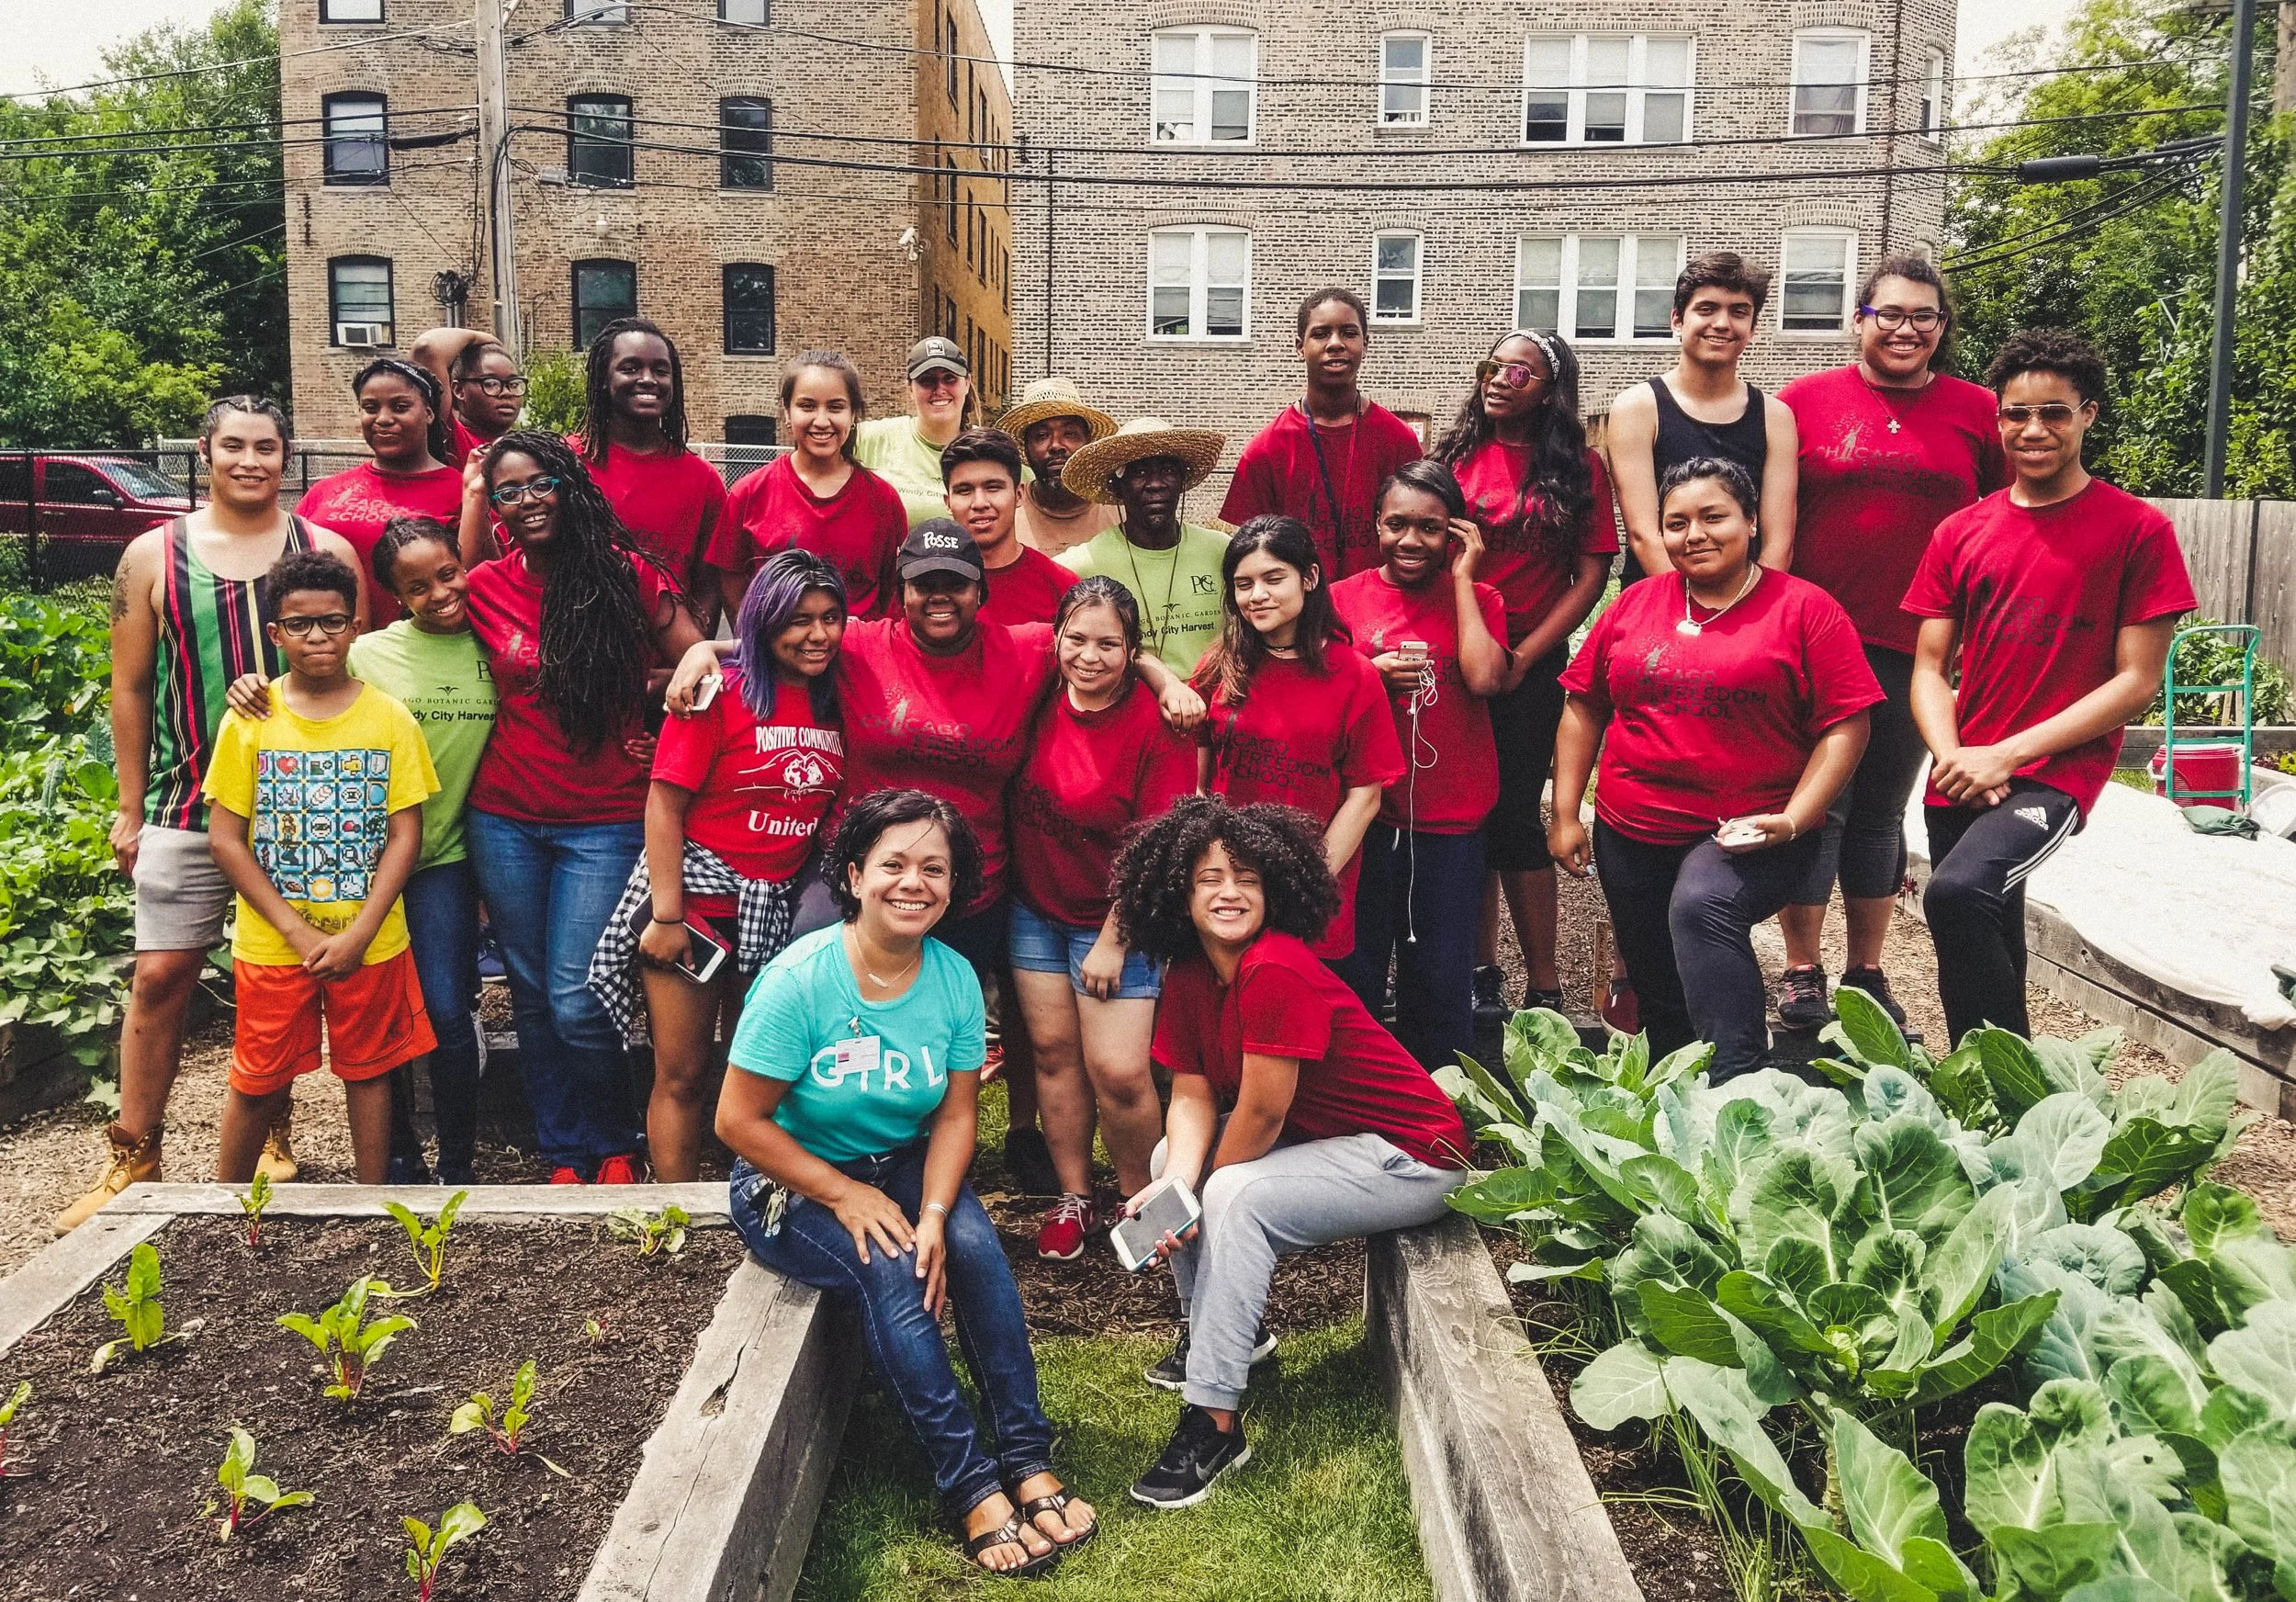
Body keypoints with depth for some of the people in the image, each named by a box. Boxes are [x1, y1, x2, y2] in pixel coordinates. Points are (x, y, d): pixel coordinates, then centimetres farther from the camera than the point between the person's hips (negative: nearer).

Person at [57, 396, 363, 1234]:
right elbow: (130, 688, 7)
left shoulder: (327, 551, 3)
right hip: (187, 804, 0)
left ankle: (271, 1137, 24)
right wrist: (130, 809, 7)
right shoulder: (153, 557, 4)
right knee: (161, 977, 0)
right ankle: (133, 1158, 13)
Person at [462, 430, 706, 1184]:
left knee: (576, 1000, -7)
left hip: (605, 821, -3)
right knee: (531, 996, 10)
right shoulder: (485, 586, 3)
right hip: (504, 817, 3)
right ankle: (563, 1154, 27)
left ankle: (613, 1148, 17)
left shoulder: (626, 573, -5)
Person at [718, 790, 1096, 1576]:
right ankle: (970, 1488, -22)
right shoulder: (798, 980, -21)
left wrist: (933, 1214, -21)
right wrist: (846, 1196, -19)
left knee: (976, 1246, -24)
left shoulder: (954, 979, -8)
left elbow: (957, 1112, -5)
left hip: (901, 1164, 4)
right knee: (890, 1273, -29)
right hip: (792, 1177, -4)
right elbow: (739, 1120, -17)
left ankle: (1028, 1461, -16)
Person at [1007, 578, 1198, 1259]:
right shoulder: (1041, 698, -5)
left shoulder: (1155, 726, -19)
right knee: (1052, 1049, 10)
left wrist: (1113, 941, -14)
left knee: (1118, 1072, -7)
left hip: (1112, 921, -5)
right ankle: (1073, 1198, 24)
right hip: (1035, 909, 5)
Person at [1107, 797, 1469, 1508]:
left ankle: (1215, 1422, -18)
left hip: (1412, 1159, -9)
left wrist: (1200, 1196, -9)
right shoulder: (1189, 975, -2)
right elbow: (1193, 1100, -3)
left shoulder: (1277, 971, -27)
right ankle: (1214, 1330, 24)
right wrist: (1173, 1186, -21)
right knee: (1170, 1154, 8)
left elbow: (1262, 1114, -24)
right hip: (1323, 1139, 9)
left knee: (1239, 1199, -26)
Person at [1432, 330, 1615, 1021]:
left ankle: (1544, 987, 9)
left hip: (1532, 663, -2)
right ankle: (1481, 969, 20)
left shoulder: (1578, 466, 2)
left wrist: (1523, 656, -9)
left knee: (1514, 813, -2)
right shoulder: (1456, 455, 7)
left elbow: (1592, 573, -2)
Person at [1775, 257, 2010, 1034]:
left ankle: (1867, 973, 22)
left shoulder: (1976, 411, 7)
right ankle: (1801, 972, 13)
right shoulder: (1804, 400, 3)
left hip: (1916, 648, 2)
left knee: (1881, 811, 12)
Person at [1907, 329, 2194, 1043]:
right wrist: (1953, 758, -11)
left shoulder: (2138, 530, -3)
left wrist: (2005, 755, -13)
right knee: (1985, 959, 13)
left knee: (1957, 892, -30)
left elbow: (2137, 681, -6)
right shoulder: (1960, 533, 9)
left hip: (2054, 774, -5)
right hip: (1962, 782, 5)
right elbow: (1929, 666, 8)